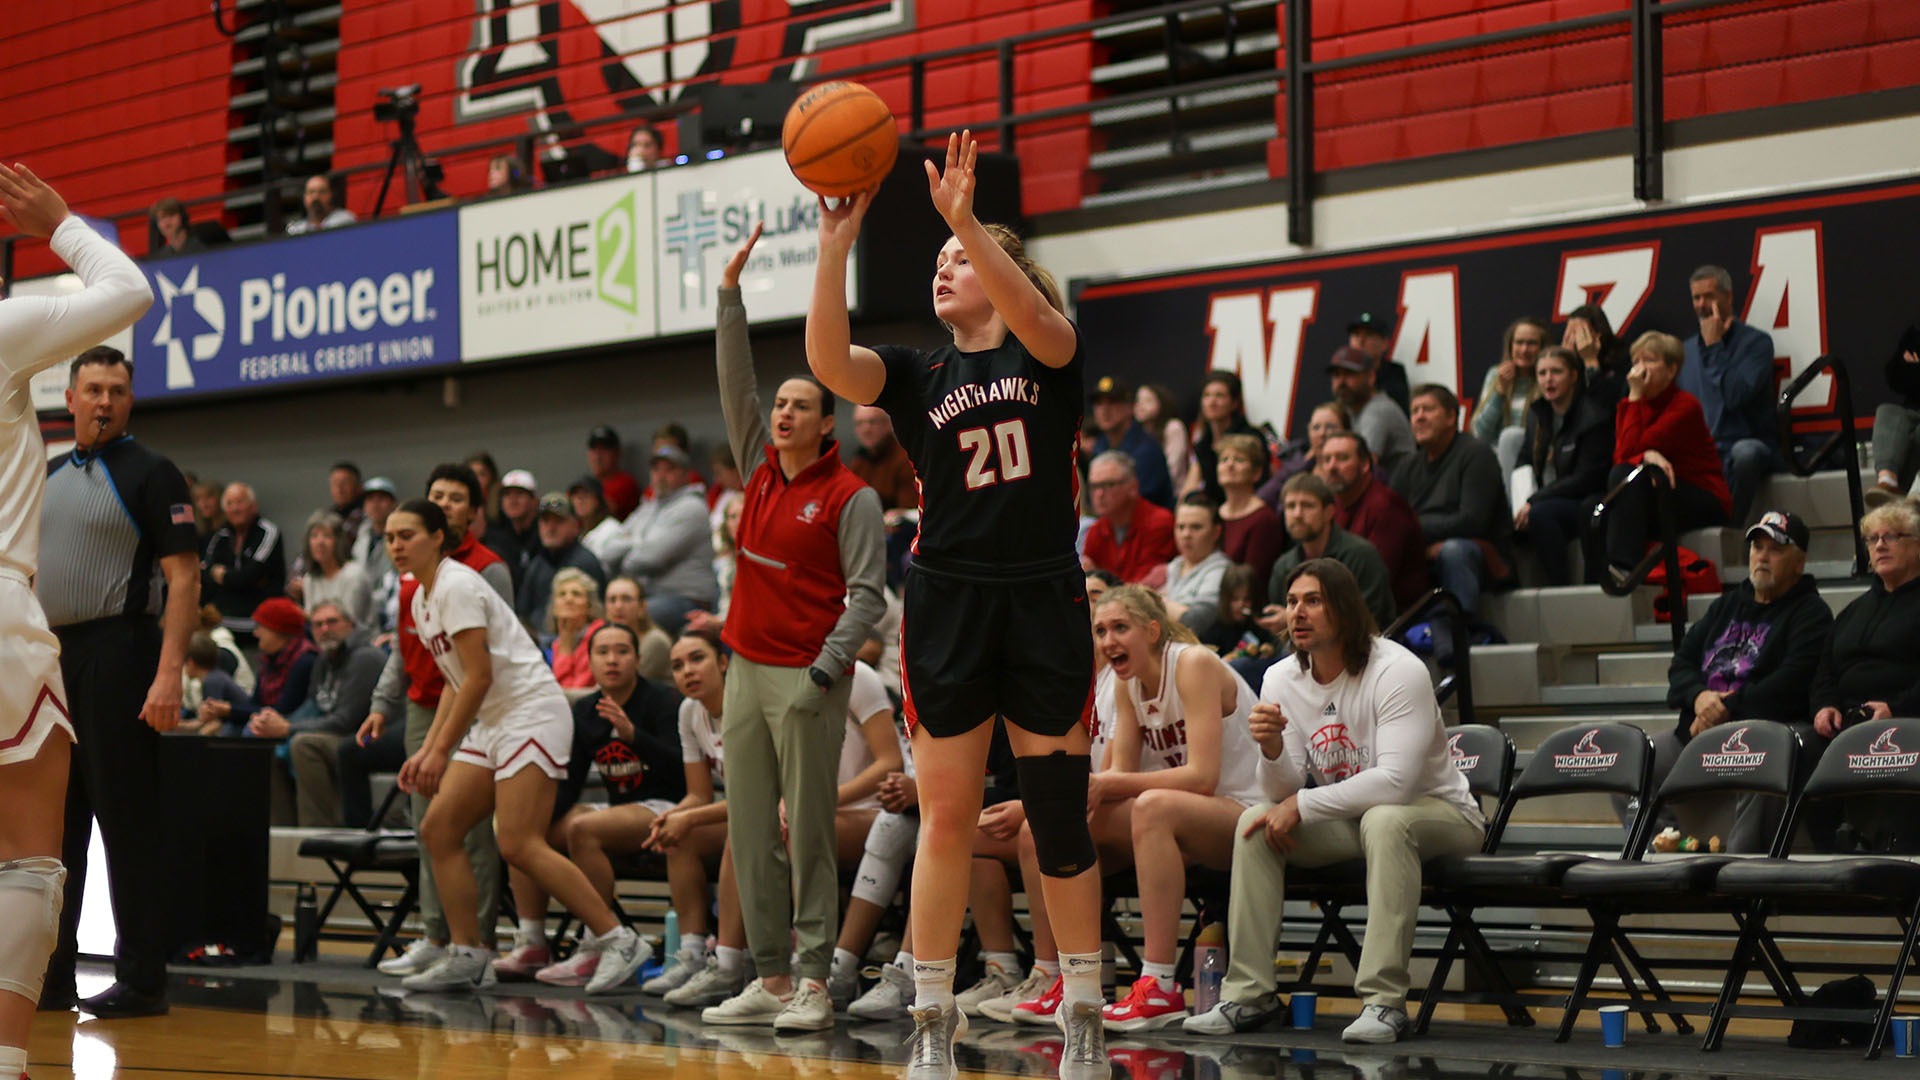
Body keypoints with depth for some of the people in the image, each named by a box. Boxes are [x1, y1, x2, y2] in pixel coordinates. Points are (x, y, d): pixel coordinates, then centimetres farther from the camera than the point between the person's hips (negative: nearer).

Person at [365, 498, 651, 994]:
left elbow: (480, 676, -17)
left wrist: (440, 752, -15)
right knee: (437, 830, 3)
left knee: (519, 844, -18)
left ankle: (617, 940, -14)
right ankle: (467, 957, 7)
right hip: (494, 723, 10)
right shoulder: (422, 600, 17)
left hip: (532, 712, -10)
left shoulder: (456, 586, -12)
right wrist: (427, 750, 13)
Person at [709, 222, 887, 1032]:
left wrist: (827, 668, -19)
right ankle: (770, 979, 9)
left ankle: (813, 983, -5)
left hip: (807, 679, -7)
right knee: (750, 832, 5)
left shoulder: (850, 499, -5)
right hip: (747, 670, 7)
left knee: (808, 834, -6)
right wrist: (731, 294, 6)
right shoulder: (760, 470, 13)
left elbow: (868, 594, -9)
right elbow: (734, 384, 11)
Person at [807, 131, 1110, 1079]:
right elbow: (828, 362, -10)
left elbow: (1030, 312, -21)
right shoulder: (918, 376, 9)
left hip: (1044, 605, -2)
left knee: (1059, 817, 3)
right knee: (945, 819, 0)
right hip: (947, 602, 2)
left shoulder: (1049, 359, 3)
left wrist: (963, 218, -33)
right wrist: (836, 245, -21)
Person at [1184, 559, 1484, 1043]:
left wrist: (1302, 806, -27)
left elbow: (1396, 781, -32)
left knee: (1384, 821, -37)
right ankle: (1249, 993, -11)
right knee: (1256, 823, -14)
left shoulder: (1397, 672, -22)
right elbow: (1283, 793, -5)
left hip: (1437, 810, -6)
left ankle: (1384, 1000, -37)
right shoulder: (1281, 681, -2)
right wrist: (1271, 751, -28)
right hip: (1347, 819, 6)